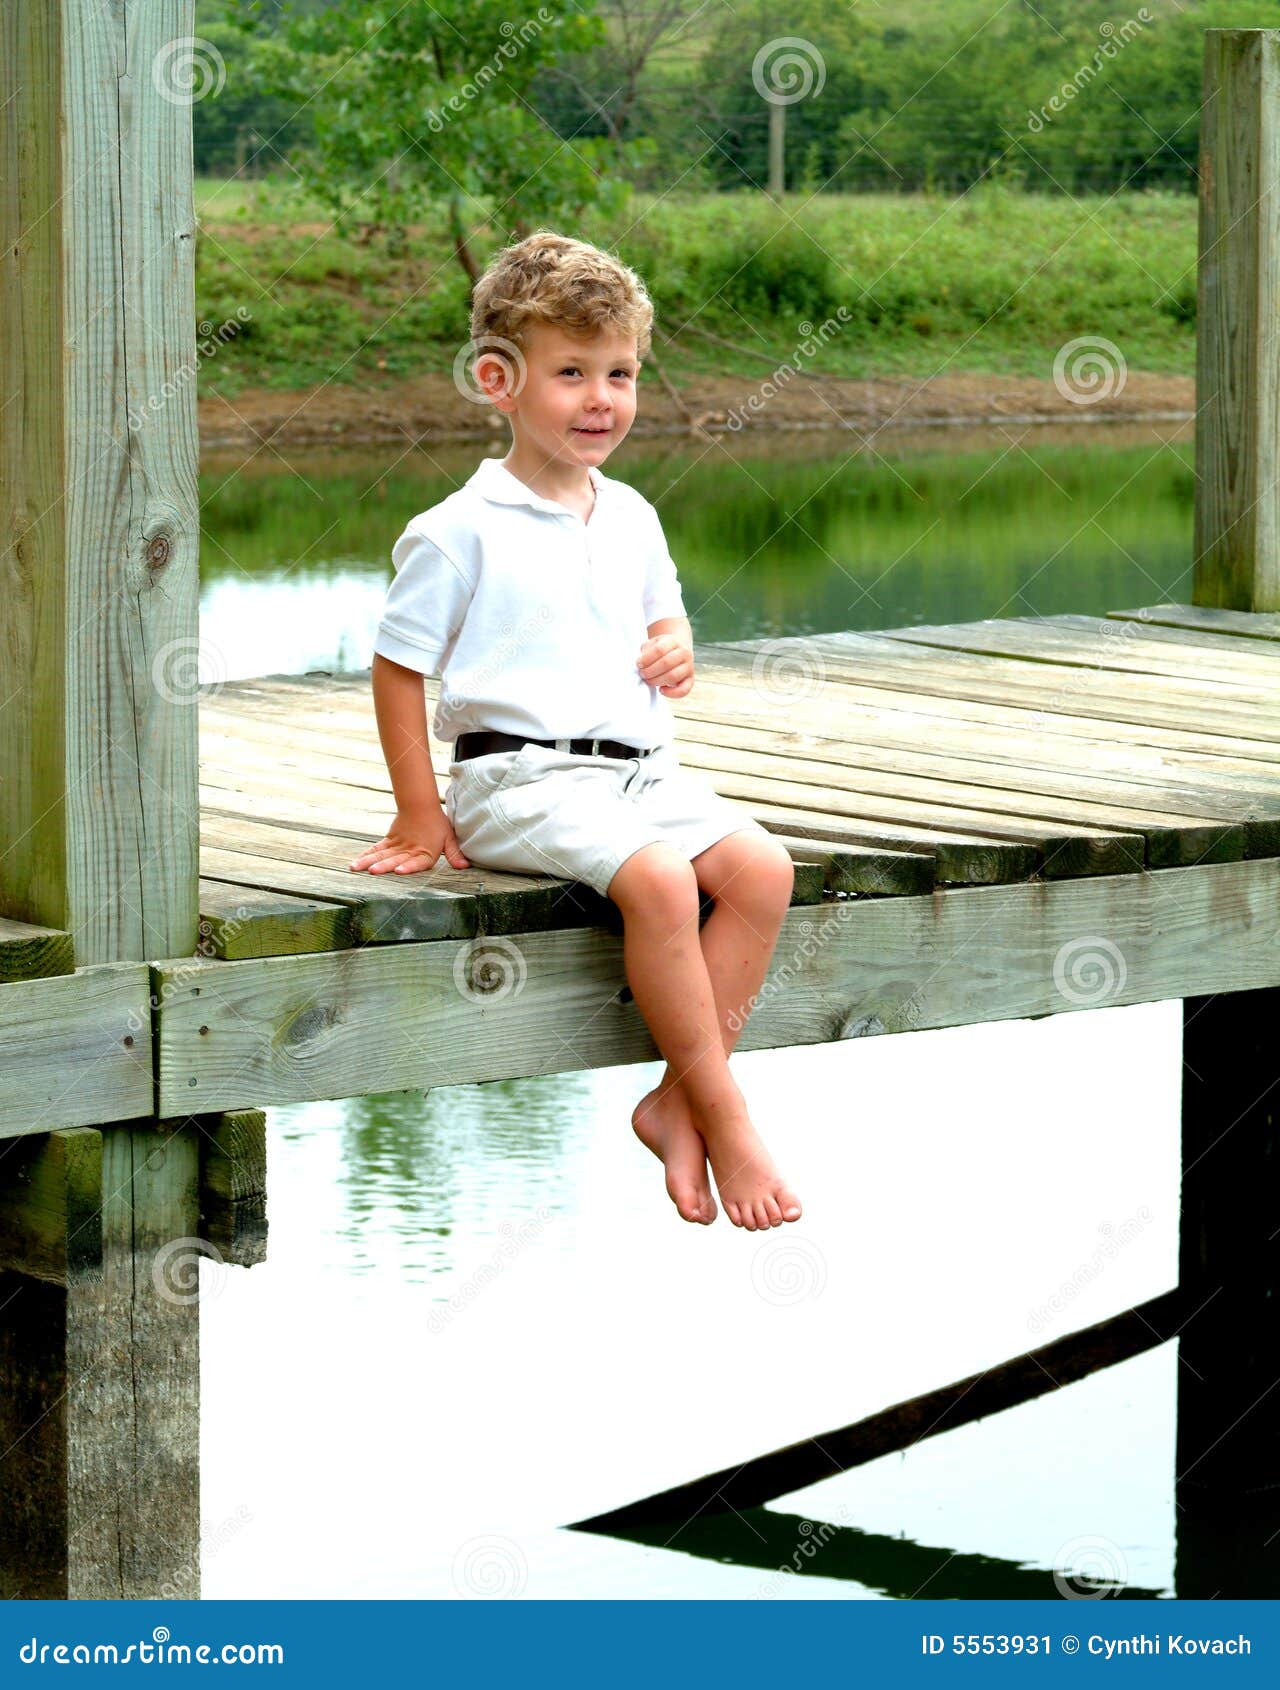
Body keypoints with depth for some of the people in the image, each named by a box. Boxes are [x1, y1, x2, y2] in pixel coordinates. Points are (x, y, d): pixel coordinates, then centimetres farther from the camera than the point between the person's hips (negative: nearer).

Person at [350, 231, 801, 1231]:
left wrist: (675, 646, 4)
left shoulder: (631, 518, 14)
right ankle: (725, 1118, -20)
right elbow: (399, 668, -1)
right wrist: (419, 815, -3)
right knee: (659, 880, -32)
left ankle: (677, 1104, -13)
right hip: (522, 775, -7)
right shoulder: (461, 532, -5)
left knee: (762, 869, -18)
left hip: (641, 768, 7)